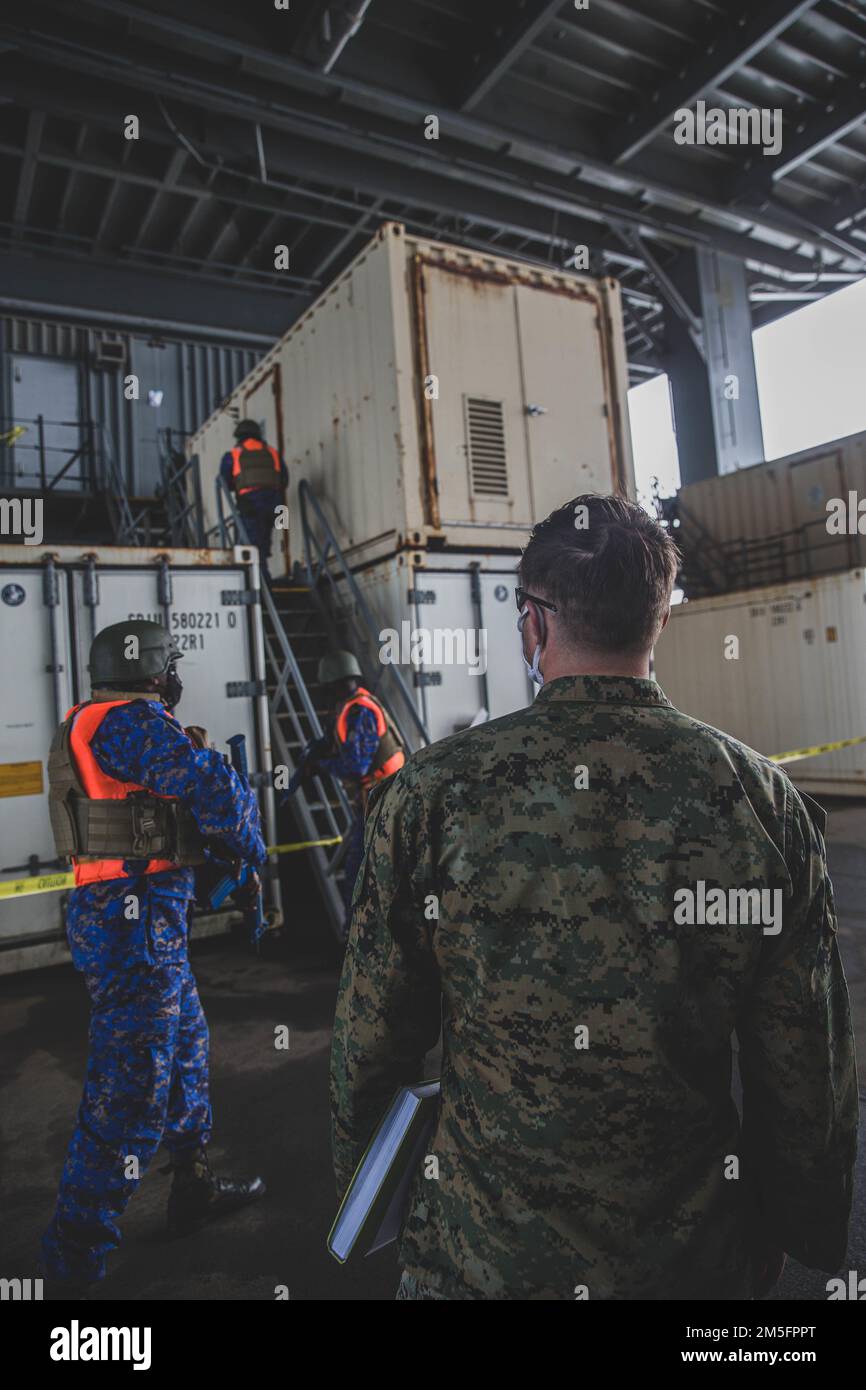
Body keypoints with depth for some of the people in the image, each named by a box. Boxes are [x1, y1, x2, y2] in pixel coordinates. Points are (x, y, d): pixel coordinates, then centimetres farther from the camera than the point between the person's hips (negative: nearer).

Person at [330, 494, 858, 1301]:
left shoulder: (429, 793, -19)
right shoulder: (766, 801, -14)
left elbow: (372, 1032, -9)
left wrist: (352, 1161, 12)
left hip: (478, 1254, -1)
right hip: (697, 1258, 2)